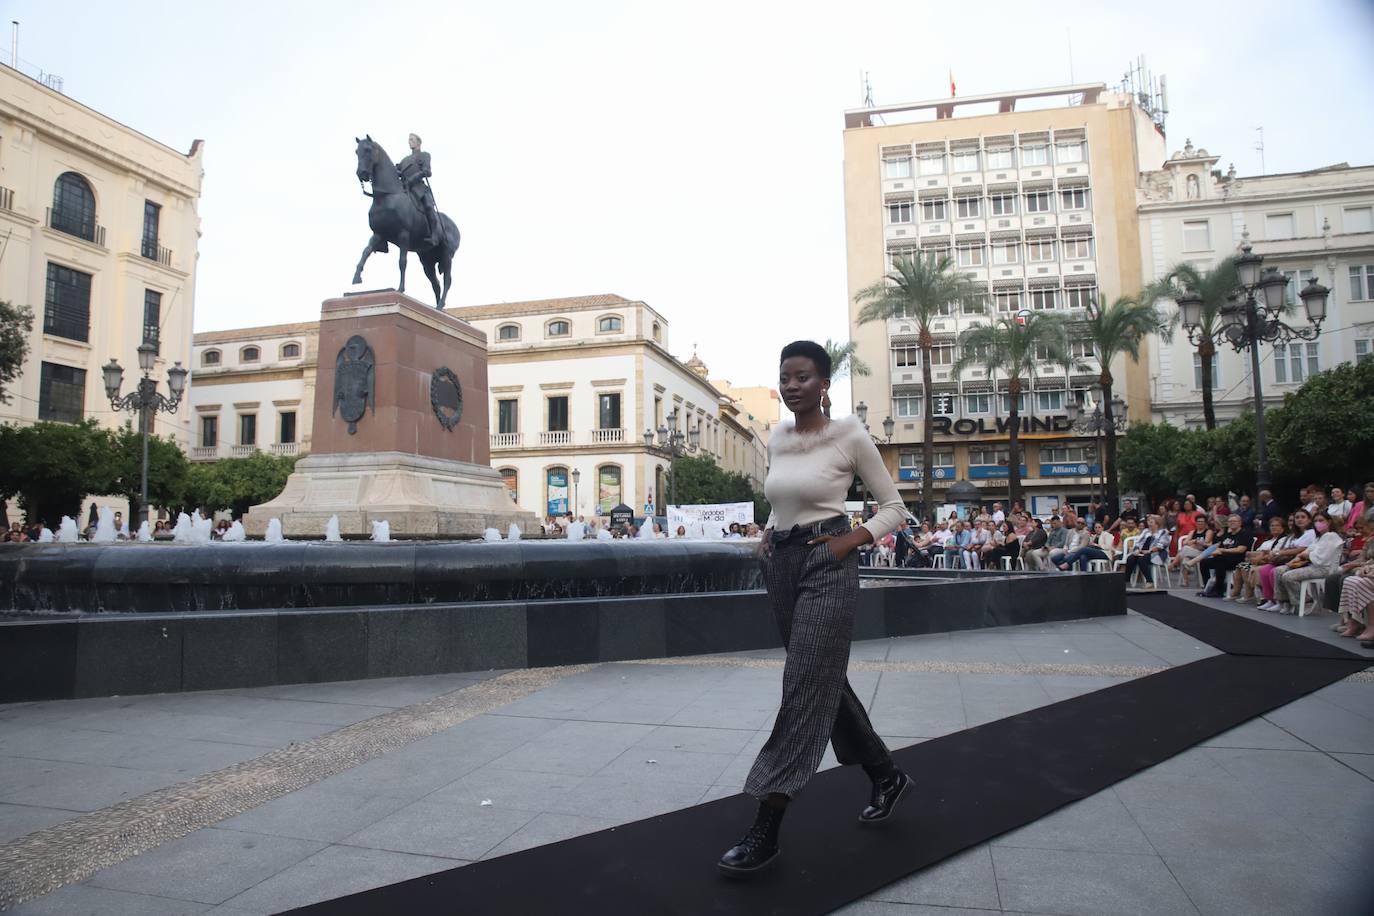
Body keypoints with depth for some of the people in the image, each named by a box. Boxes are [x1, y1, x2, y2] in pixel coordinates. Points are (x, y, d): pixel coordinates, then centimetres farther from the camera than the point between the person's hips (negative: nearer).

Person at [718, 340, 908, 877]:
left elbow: (893, 507, 0)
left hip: (826, 568, -7)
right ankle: (886, 776, 38)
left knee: (804, 695, -7)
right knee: (827, 684, 16)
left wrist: (852, 540, -13)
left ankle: (765, 833, -1)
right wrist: (768, 535, 7)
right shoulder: (777, 440, 10)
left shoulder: (850, 436, -6)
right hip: (781, 567, 7)